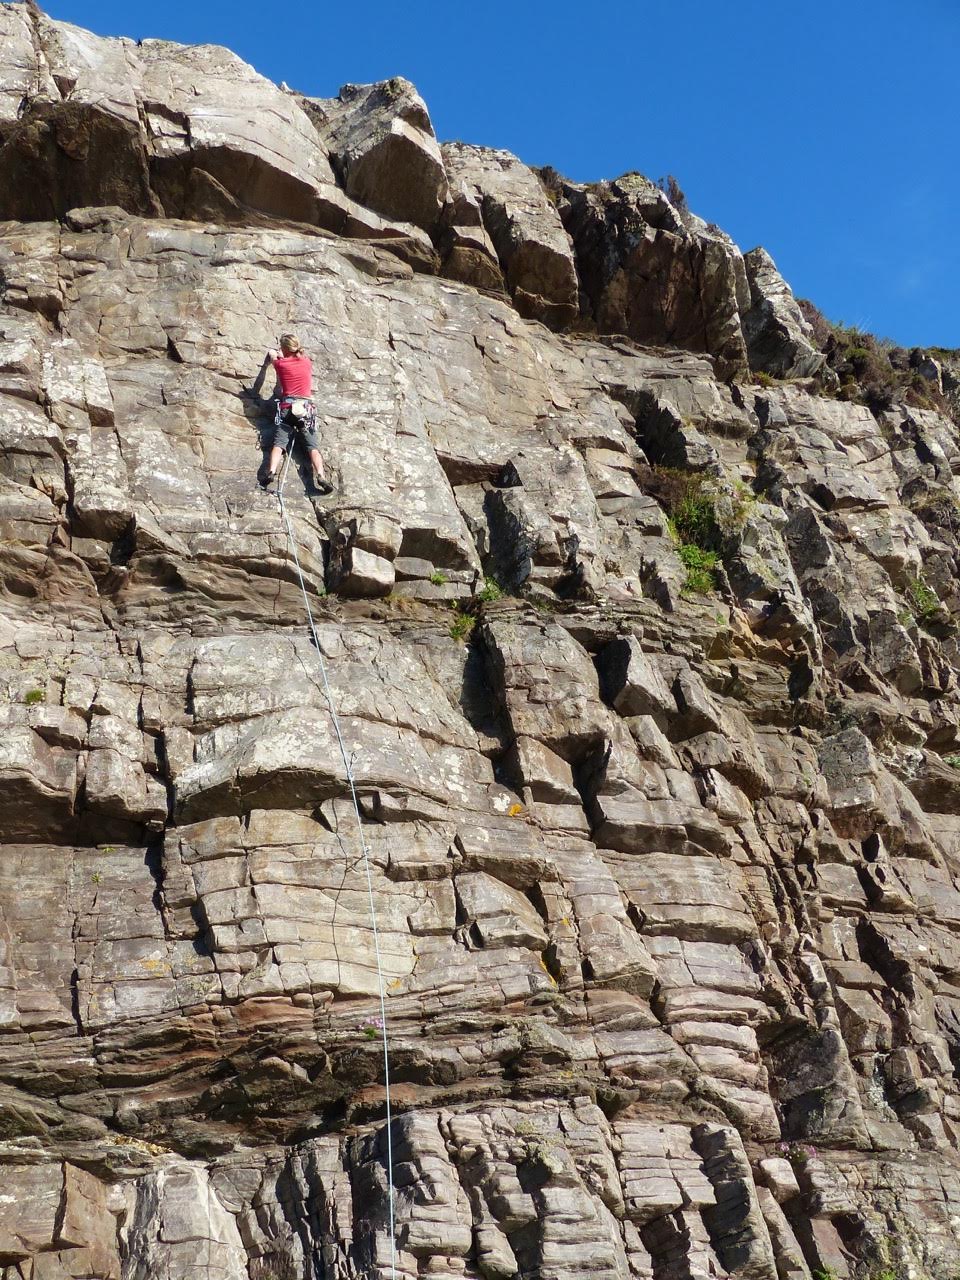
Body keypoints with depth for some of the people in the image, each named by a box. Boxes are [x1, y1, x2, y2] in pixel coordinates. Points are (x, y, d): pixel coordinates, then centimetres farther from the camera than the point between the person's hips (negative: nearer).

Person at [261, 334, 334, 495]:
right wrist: (286, 356, 58)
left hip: (287, 407, -1)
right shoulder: (306, 361, 13)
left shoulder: (281, 363, 8)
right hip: (306, 409, 1)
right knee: (313, 446, -6)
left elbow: (272, 355, 34)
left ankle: (272, 471, -31)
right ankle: (321, 477, -25)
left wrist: (273, 353, 57)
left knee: (278, 443, -8)